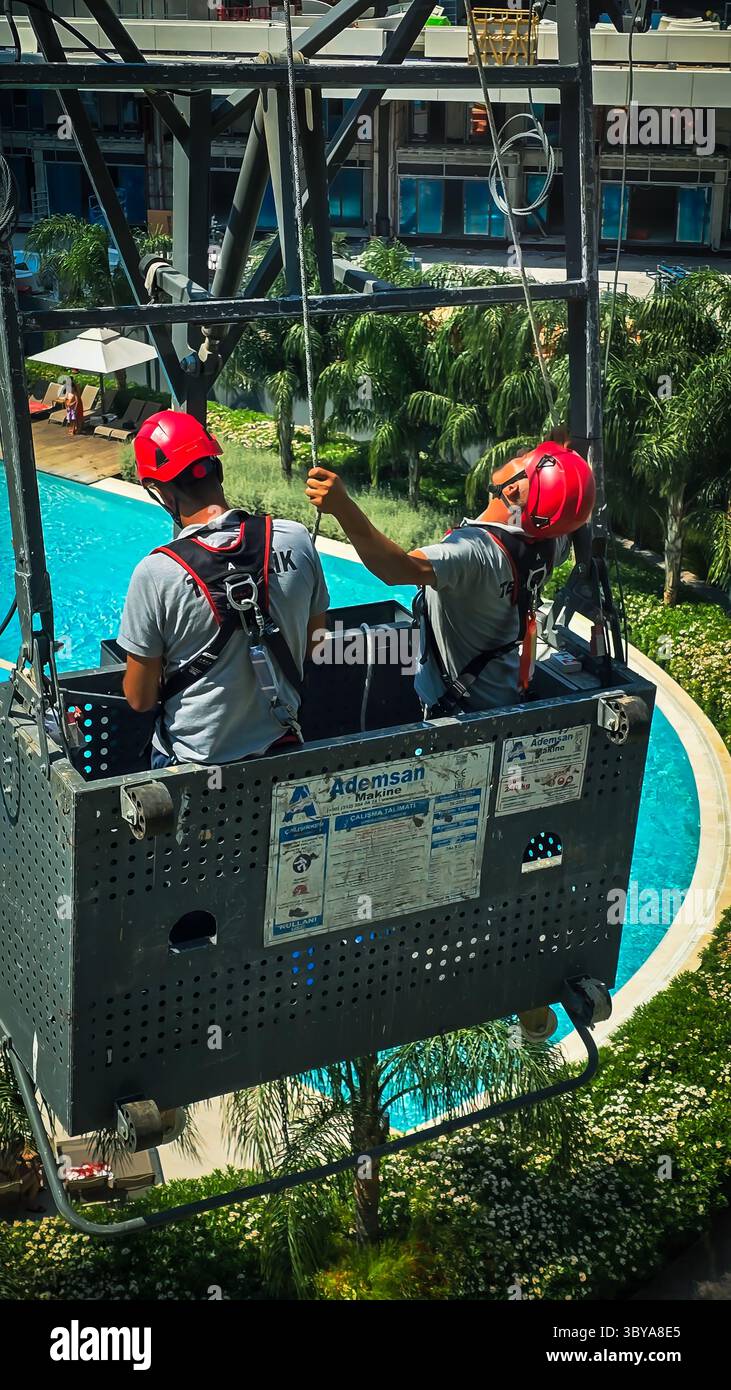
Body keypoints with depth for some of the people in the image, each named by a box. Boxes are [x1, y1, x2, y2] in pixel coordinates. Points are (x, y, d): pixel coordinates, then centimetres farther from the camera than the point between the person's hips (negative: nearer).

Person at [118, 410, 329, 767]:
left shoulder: (155, 573, -22)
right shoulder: (297, 540, -12)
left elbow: (140, 699, -12)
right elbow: (313, 647, 4)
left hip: (193, 758, -3)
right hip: (281, 747, 3)